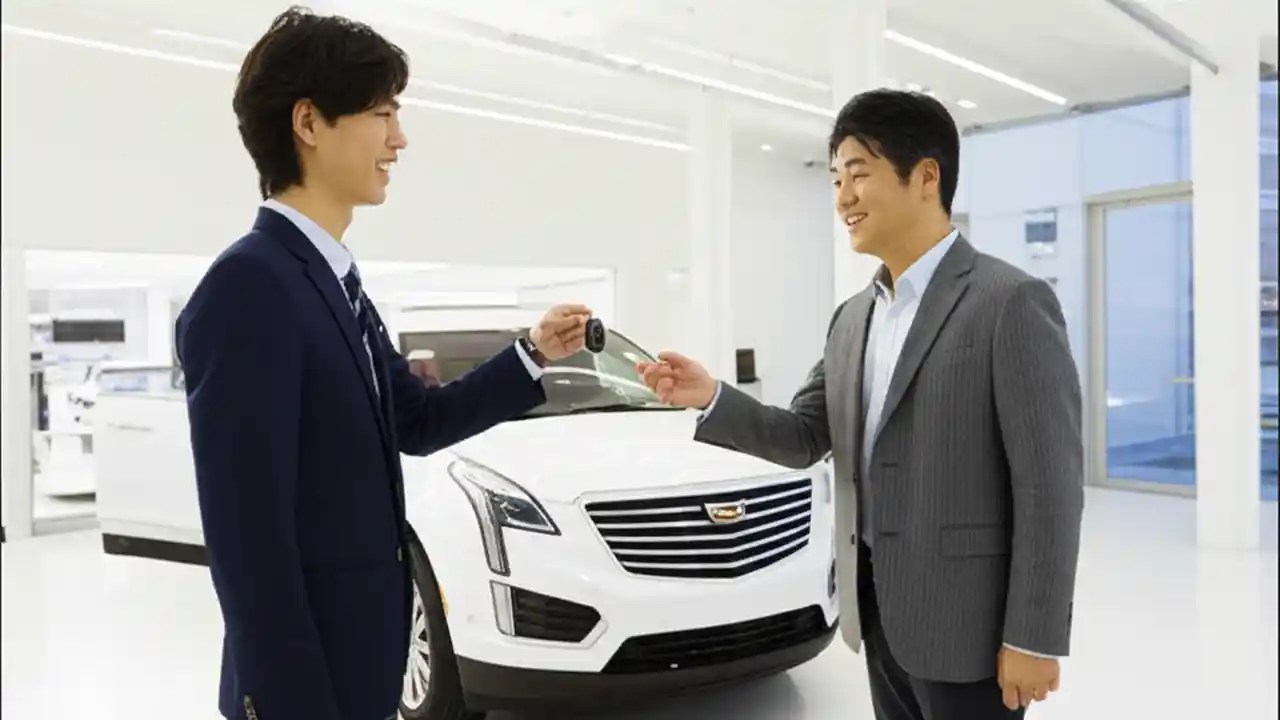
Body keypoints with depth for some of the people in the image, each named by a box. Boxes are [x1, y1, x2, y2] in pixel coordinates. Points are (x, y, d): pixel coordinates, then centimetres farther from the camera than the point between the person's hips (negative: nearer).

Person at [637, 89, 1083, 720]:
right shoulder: (853, 318, 10)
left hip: (963, 620, -7)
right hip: (881, 612, 7)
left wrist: (1035, 638, -15)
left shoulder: (1011, 302, -13)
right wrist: (711, 399, -8)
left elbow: (1050, 484, -15)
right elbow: (807, 437, 8)